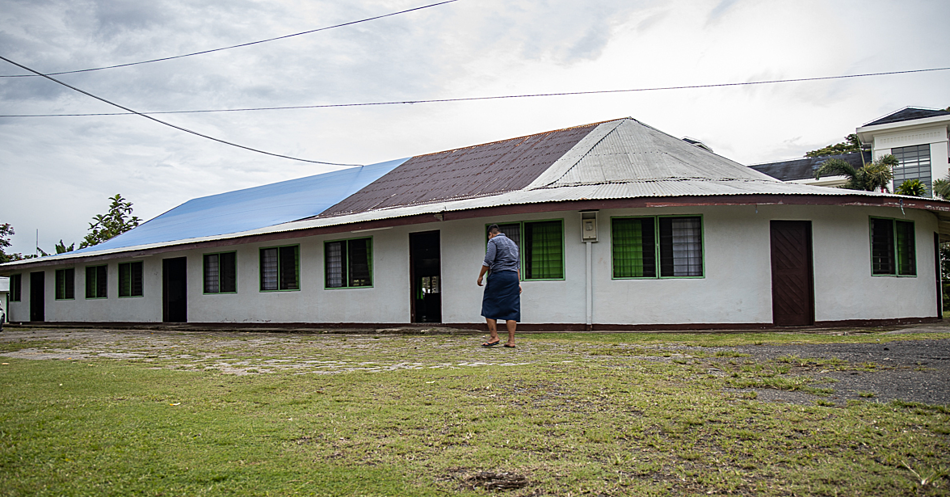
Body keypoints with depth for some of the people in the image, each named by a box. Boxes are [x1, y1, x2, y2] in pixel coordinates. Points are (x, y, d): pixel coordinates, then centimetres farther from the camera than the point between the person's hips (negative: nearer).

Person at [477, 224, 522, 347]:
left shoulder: (493, 241, 0)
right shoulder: (512, 243, 23)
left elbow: (488, 261, -11)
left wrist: (480, 276, -4)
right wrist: (518, 282, 20)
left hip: (498, 275, -6)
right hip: (513, 277, 6)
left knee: (490, 307, 2)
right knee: (511, 309, 2)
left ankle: (494, 336, -5)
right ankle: (511, 340, -2)